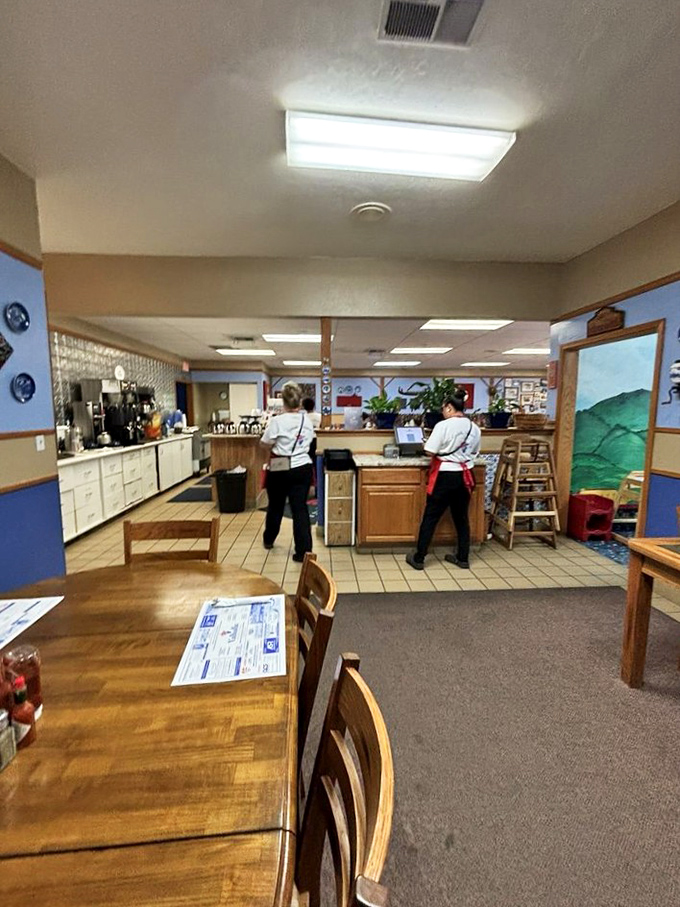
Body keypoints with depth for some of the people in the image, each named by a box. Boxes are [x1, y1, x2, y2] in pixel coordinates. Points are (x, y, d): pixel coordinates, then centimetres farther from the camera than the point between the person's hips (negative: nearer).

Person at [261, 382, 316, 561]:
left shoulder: (277, 421, -14)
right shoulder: (307, 420, -1)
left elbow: (265, 443, -5)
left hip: (280, 470, -2)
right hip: (302, 468, 2)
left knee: (275, 506, 18)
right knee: (300, 508, 4)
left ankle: (268, 540, 41)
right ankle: (303, 552, 3)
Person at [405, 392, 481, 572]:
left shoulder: (443, 425, -15)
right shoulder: (474, 428, 4)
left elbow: (430, 451, -15)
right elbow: (474, 452, 15)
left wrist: (442, 450, 5)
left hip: (445, 476, -5)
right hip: (464, 476, 6)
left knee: (430, 517, 4)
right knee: (462, 518, 16)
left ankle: (418, 558, 12)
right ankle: (463, 558, 26)